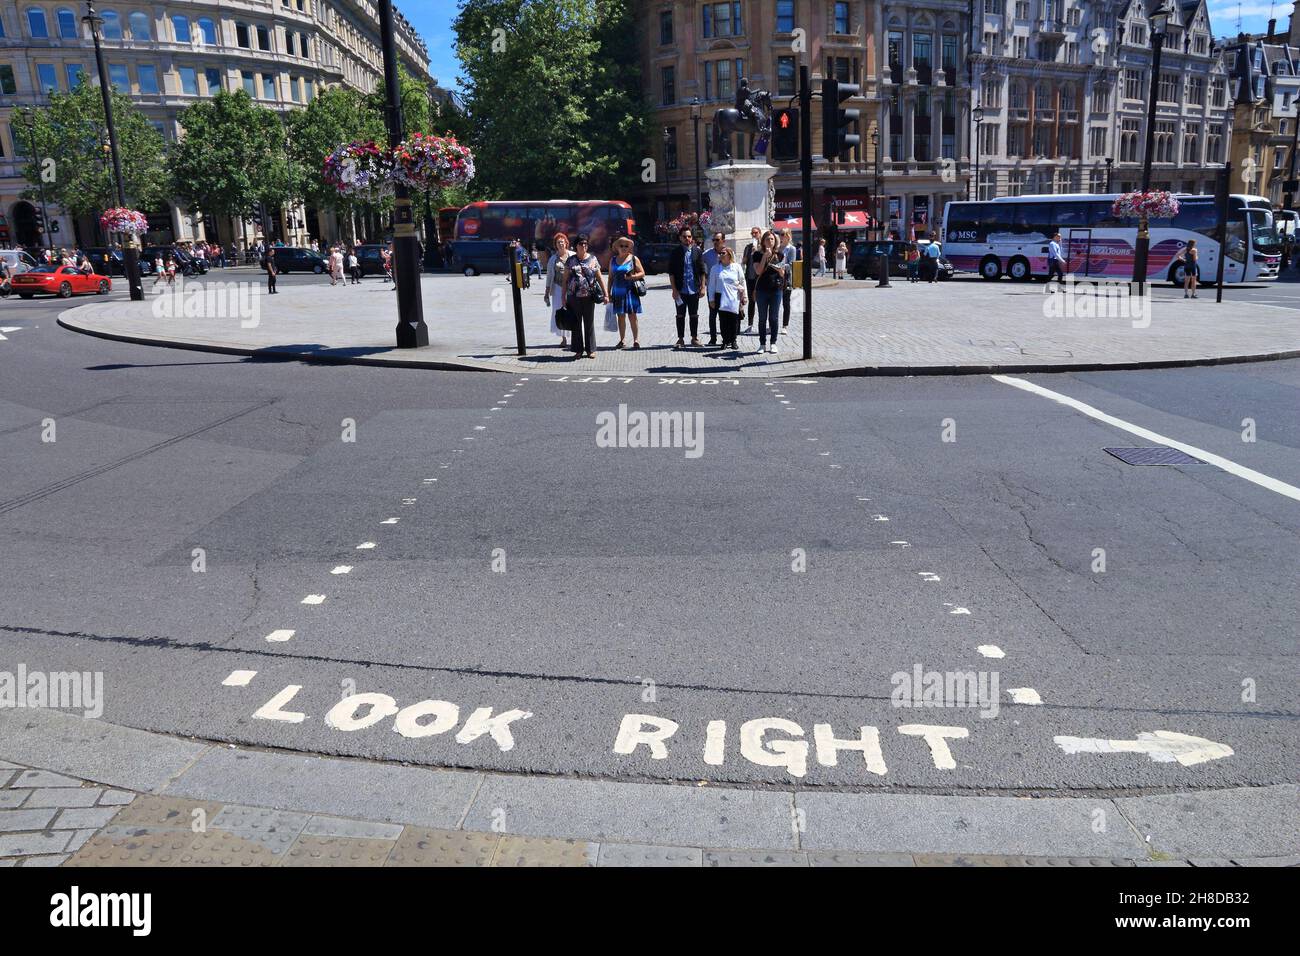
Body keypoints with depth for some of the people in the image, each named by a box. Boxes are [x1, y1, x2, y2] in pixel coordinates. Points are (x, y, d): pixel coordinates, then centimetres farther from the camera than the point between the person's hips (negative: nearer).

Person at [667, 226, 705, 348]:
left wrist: (702, 287, -1)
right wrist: (674, 290, -8)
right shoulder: (675, 253, 0)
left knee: (694, 315, 8)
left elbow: (702, 271, 6)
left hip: (694, 290, 1)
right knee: (680, 315, 5)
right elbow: (671, 272, -2)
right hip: (680, 290, -1)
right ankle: (680, 339, 12)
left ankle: (694, 338, 18)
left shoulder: (697, 252, 5)